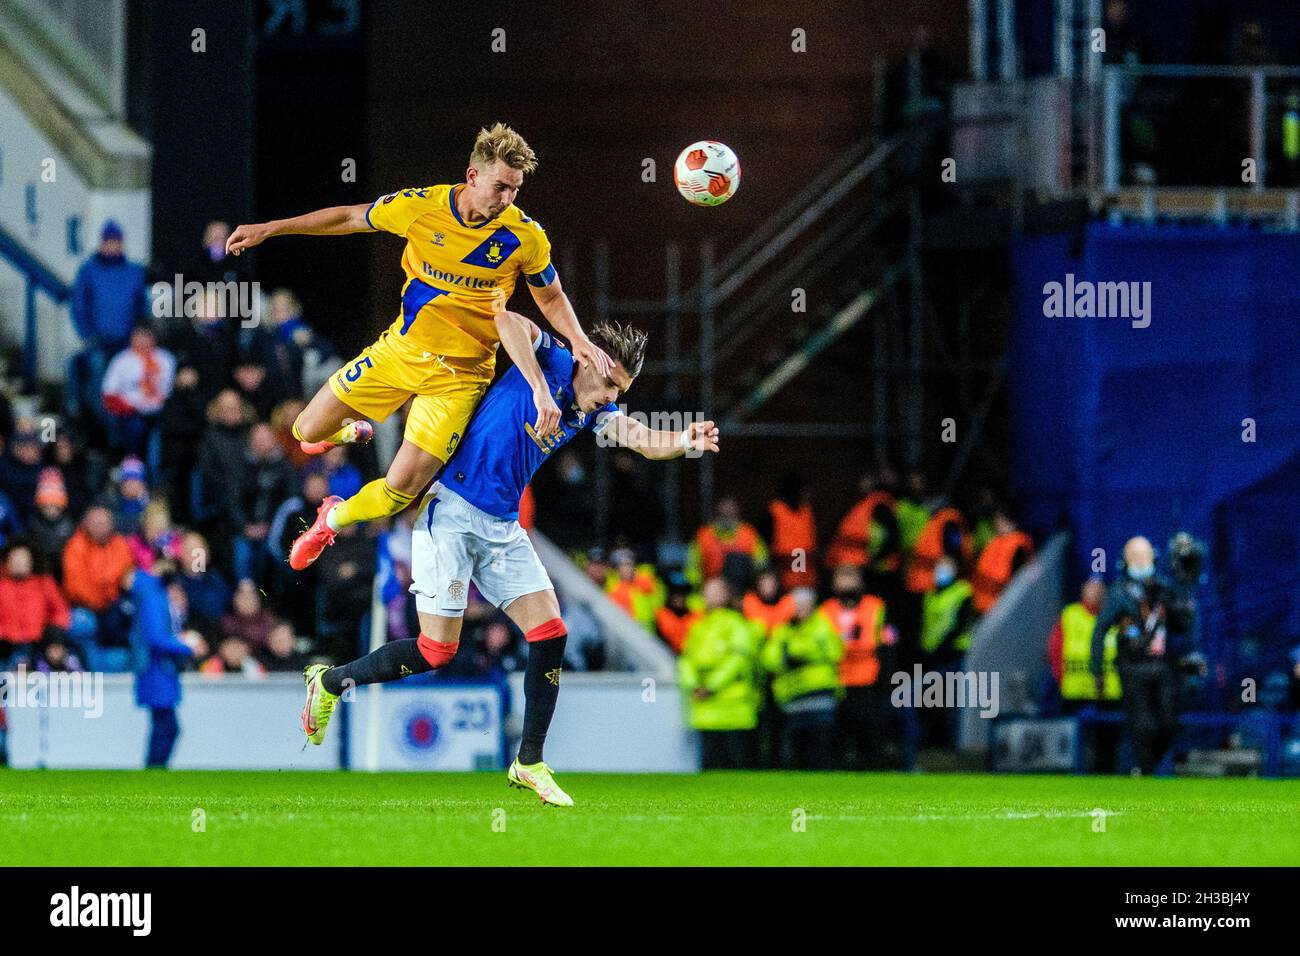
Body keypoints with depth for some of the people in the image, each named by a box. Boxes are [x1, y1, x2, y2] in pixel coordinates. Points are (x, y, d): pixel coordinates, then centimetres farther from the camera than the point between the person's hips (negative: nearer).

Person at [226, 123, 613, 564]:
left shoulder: (525, 237, -15)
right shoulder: (419, 206, -13)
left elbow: (550, 296, 4)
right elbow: (349, 218, 3)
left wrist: (579, 341, -15)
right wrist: (269, 229, 5)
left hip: (459, 374, -2)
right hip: (401, 347, 2)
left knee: (400, 489, -11)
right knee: (309, 430, 6)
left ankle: (334, 520, 23)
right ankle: (354, 432, 44)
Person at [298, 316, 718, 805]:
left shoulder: (595, 412, 9)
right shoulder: (550, 360, -9)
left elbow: (643, 439, -7)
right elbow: (507, 321, -28)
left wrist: (688, 441, -28)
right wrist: (541, 390, -36)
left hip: (502, 526, 7)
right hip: (450, 510, -7)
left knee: (550, 633, -2)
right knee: (436, 650, -8)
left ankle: (529, 764, 9)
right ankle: (328, 682, 15)